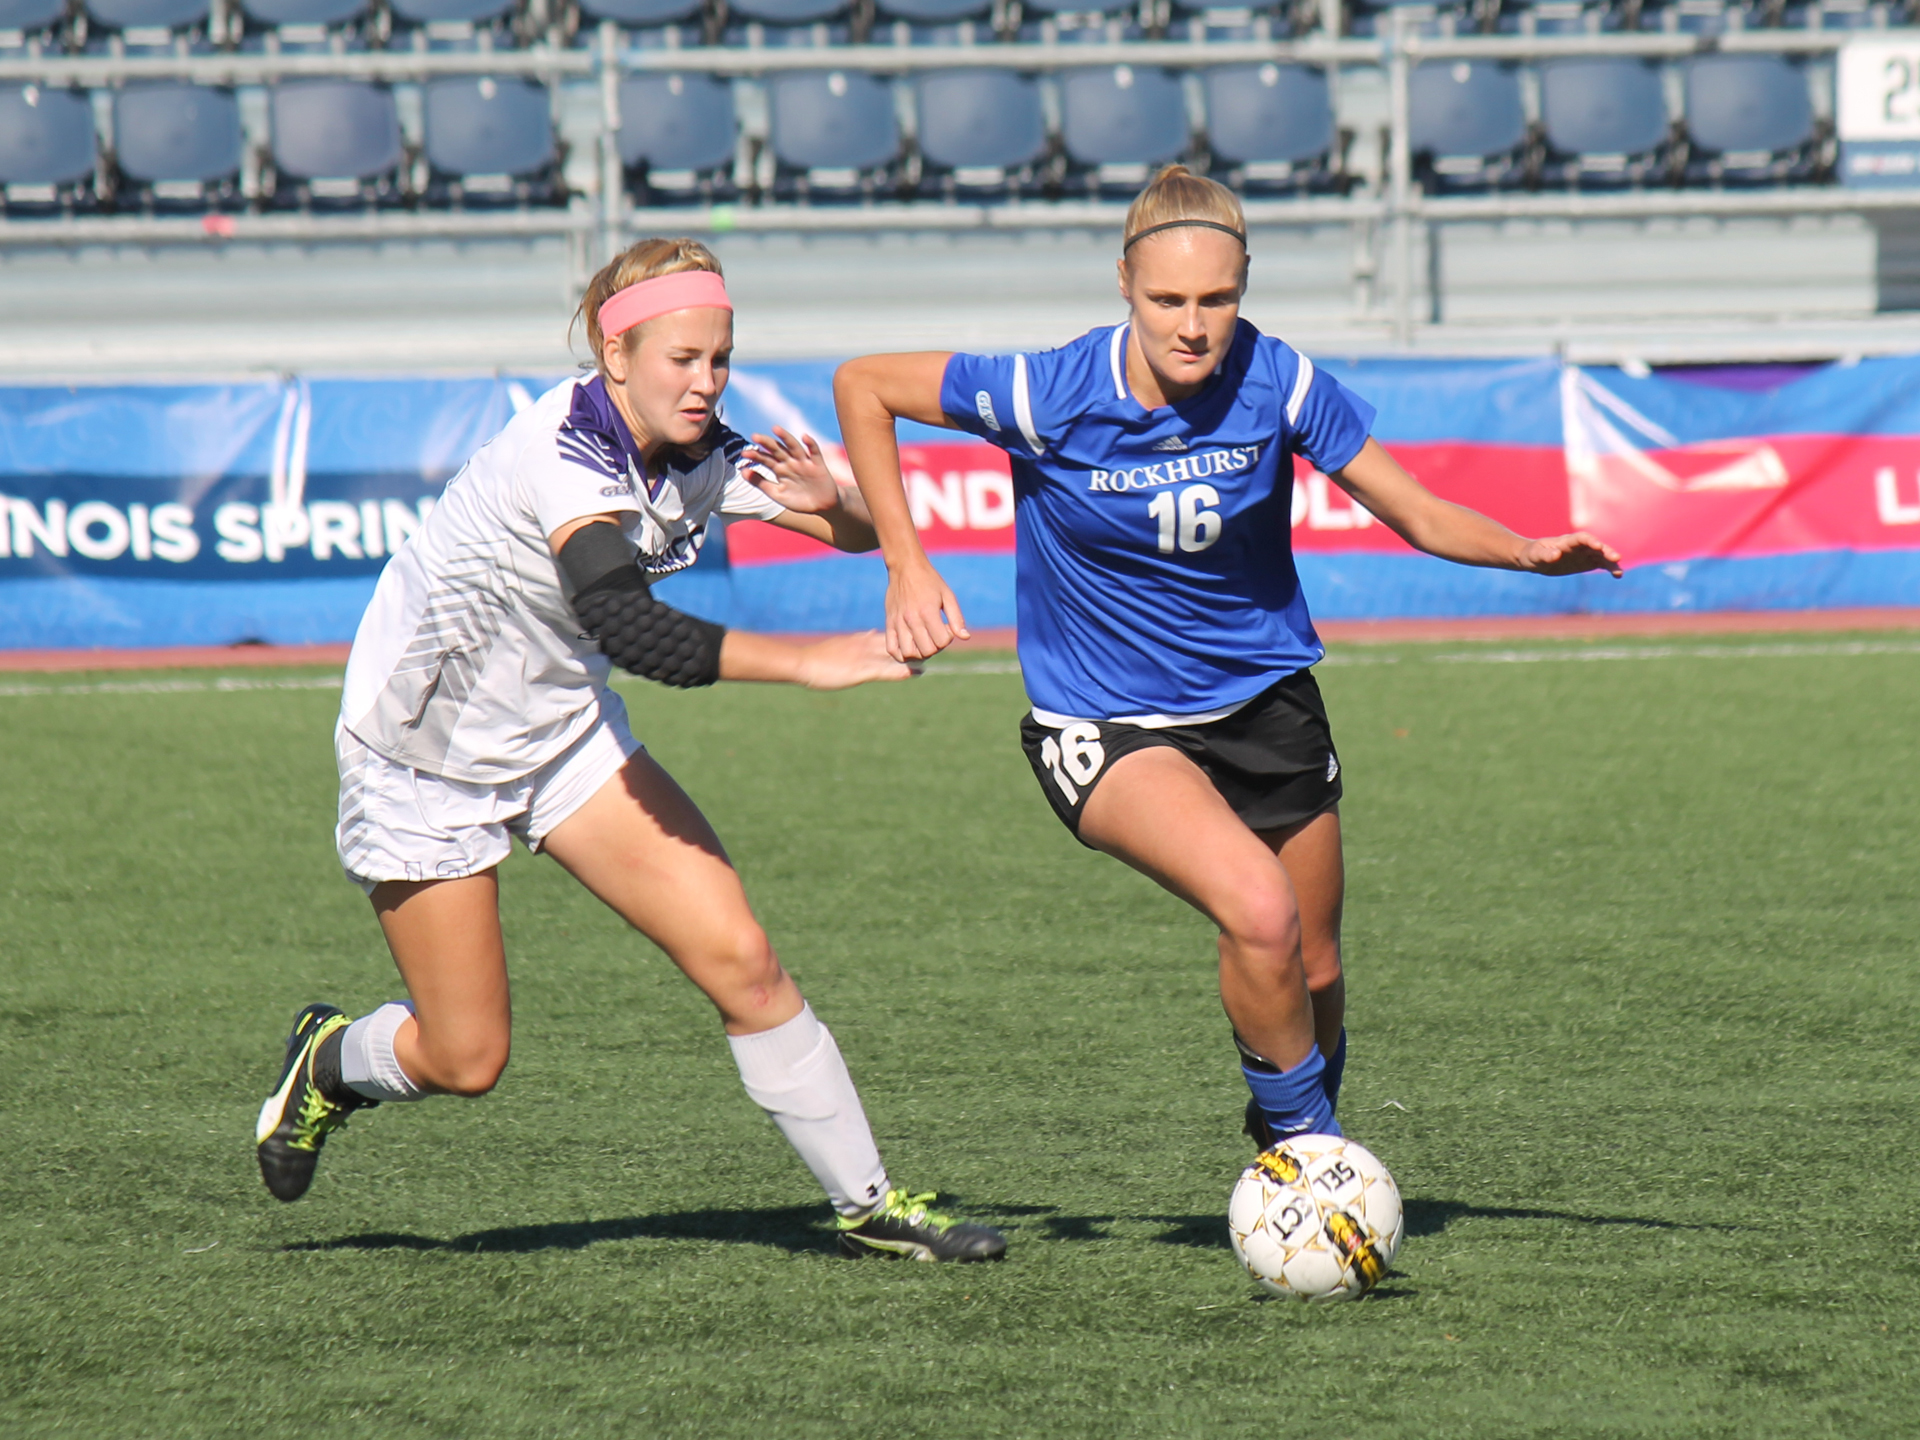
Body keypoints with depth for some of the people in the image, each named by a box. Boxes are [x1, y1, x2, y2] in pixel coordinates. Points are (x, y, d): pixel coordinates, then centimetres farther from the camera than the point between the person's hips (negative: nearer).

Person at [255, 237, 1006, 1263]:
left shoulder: (701, 455, -9)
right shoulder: (565, 451, -31)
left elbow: (861, 528, 2)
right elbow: (619, 617, -48)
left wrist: (829, 500, -23)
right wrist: (802, 662, -52)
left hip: (563, 731, 6)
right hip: (423, 752, -6)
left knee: (739, 959, -8)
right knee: (464, 1060, 0)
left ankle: (866, 1203, 0)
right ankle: (330, 1060, 33)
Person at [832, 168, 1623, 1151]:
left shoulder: (1276, 381, -14)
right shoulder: (1051, 395, -20)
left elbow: (1420, 516, -7)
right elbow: (862, 386, -7)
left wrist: (1530, 552, -25)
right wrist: (906, 568, -11)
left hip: (1264, 699, 4)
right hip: (1106, 727, -4)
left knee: (1310, 973, 12)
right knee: (1259, 911, -28)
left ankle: (1295, 1139, 43)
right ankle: (1304, 1138, -6)